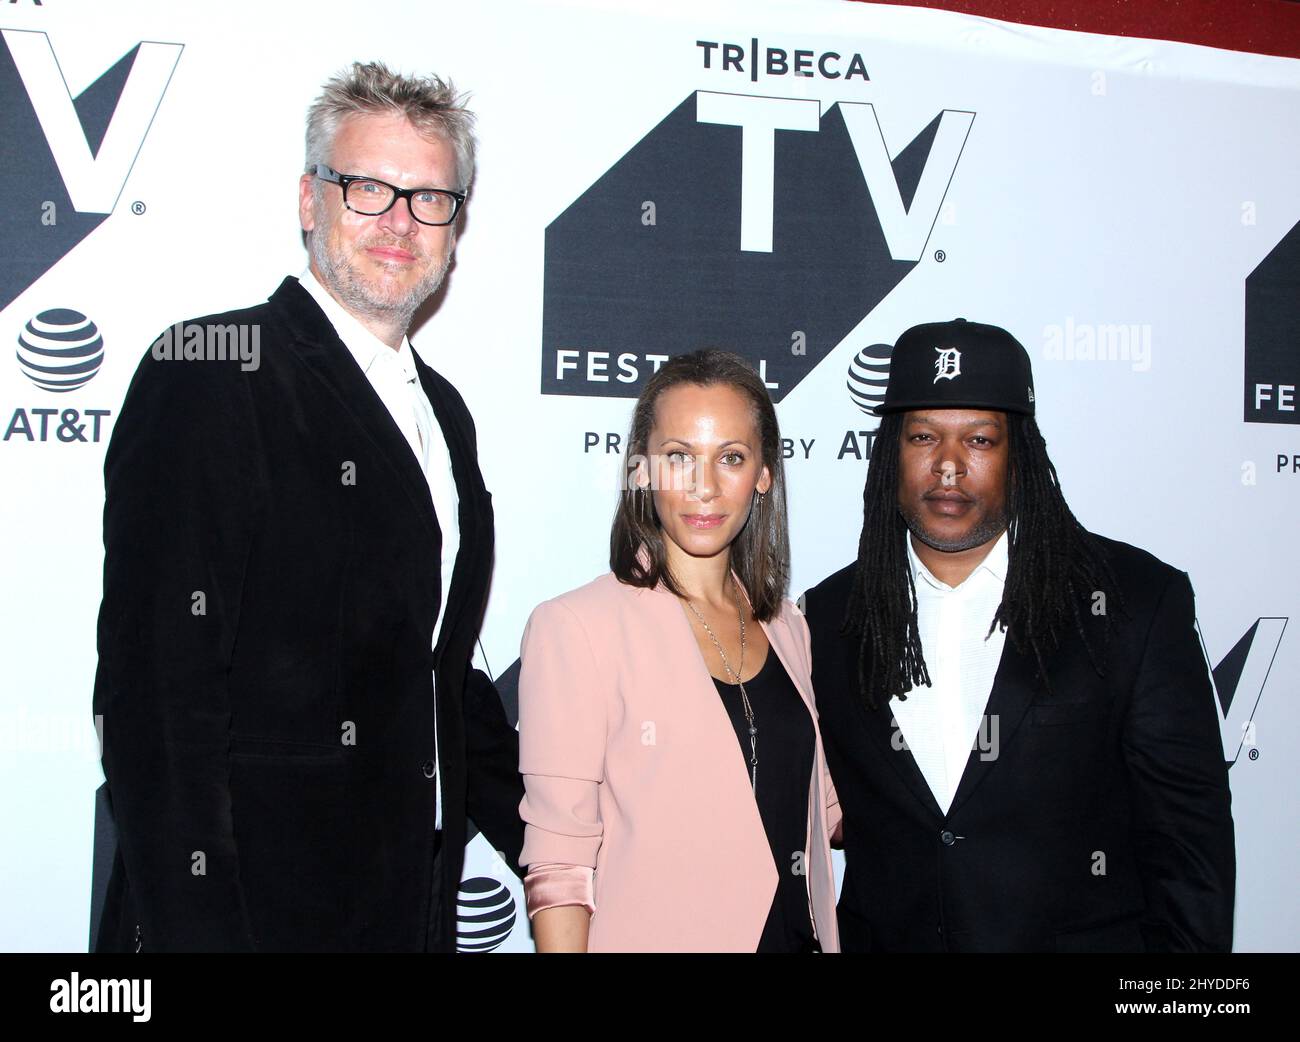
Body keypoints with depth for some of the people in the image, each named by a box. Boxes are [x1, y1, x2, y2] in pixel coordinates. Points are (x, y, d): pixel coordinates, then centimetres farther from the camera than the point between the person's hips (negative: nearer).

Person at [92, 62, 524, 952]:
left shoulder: (444, 412, 13)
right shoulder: (209, 372, -11)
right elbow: (158, 683, -18)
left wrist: (551, 847, 11)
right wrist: (196, 929, -22)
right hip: (245, 902, -7)